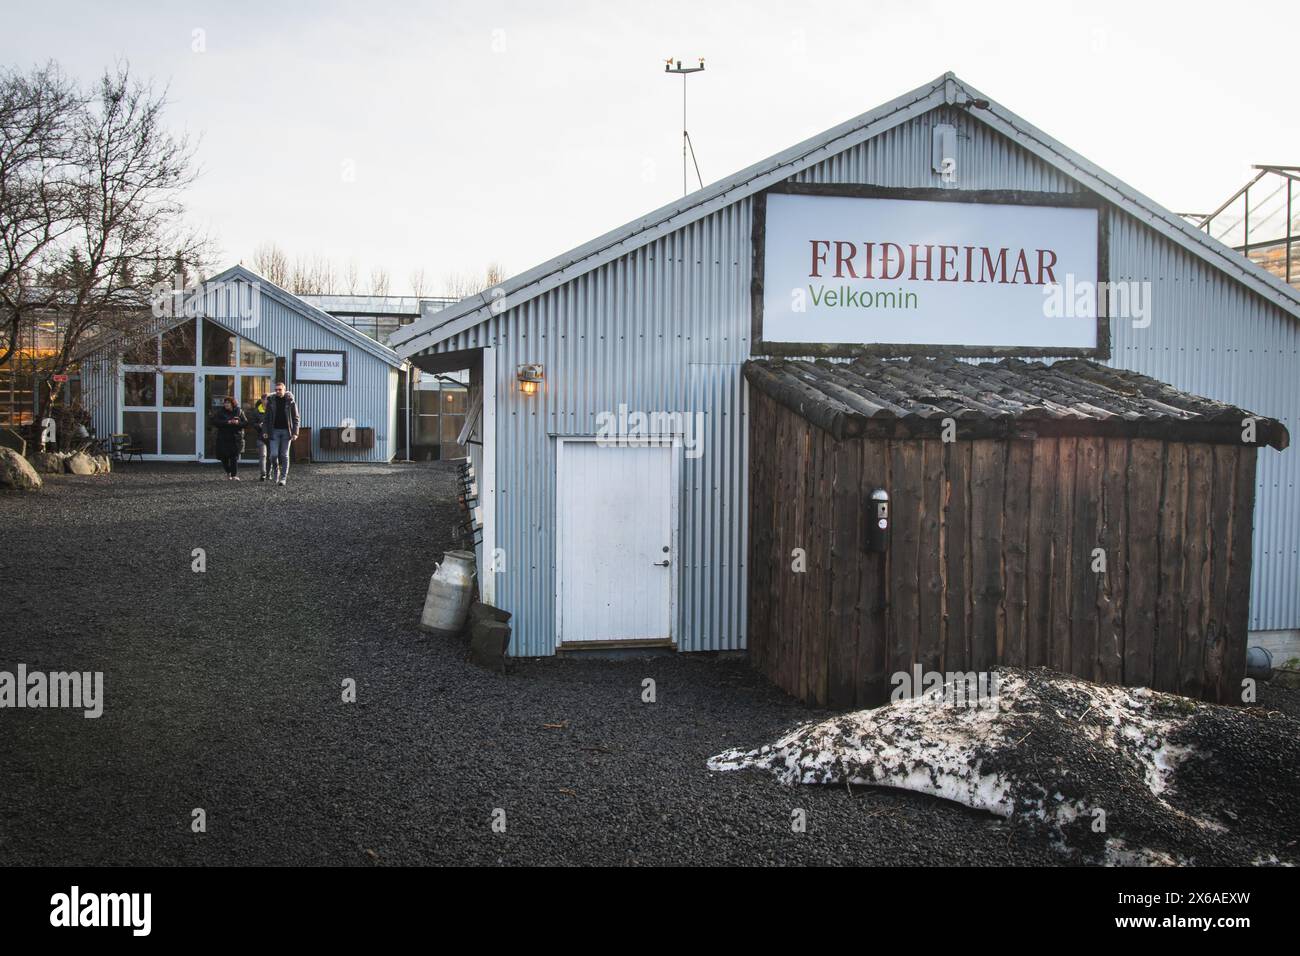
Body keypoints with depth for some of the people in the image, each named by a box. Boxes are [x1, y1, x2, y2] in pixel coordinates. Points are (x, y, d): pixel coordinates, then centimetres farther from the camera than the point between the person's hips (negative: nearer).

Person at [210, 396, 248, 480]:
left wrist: (238, 422, -16)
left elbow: (246, 423, 4)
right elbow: (215, 422, -9)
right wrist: (227, 422, -20)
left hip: (236, 438, -1)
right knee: (224, 458, 2)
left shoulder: (239, 411, 6)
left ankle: (234, 475, -8)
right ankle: (228, 473, 27)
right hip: (223, 439, 1)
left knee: (235, 457, -10)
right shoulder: (220, 412, 4)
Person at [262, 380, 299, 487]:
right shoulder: (271, 401, 5)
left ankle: (283, 478, 6)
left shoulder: (290, 402, 1)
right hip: (274, 431, 1)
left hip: (286, 431, -1)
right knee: (274, 454, -7)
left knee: (284, 455, 1)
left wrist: (295, 432, -7)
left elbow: (295, 418, 1)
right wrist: (265, 431, 1)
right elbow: (267, 418, 9)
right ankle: (275, 470, 20)